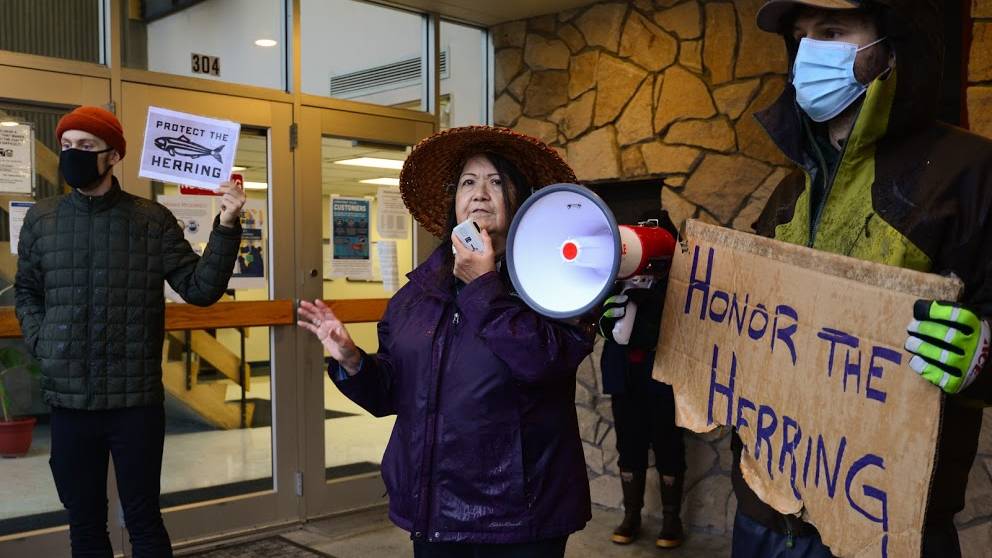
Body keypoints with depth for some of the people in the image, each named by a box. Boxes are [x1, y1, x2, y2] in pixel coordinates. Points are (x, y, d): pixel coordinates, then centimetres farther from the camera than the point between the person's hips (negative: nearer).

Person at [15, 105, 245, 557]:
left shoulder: (152, 220, -2)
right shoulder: (41, 220, 6)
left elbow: (200, 289, -6)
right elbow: (26, 292, 18)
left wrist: (225, 227, -17)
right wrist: (41, 342, 2)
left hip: (136, 399, -2)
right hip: (69, 399, 3)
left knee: (143, 520, 8)